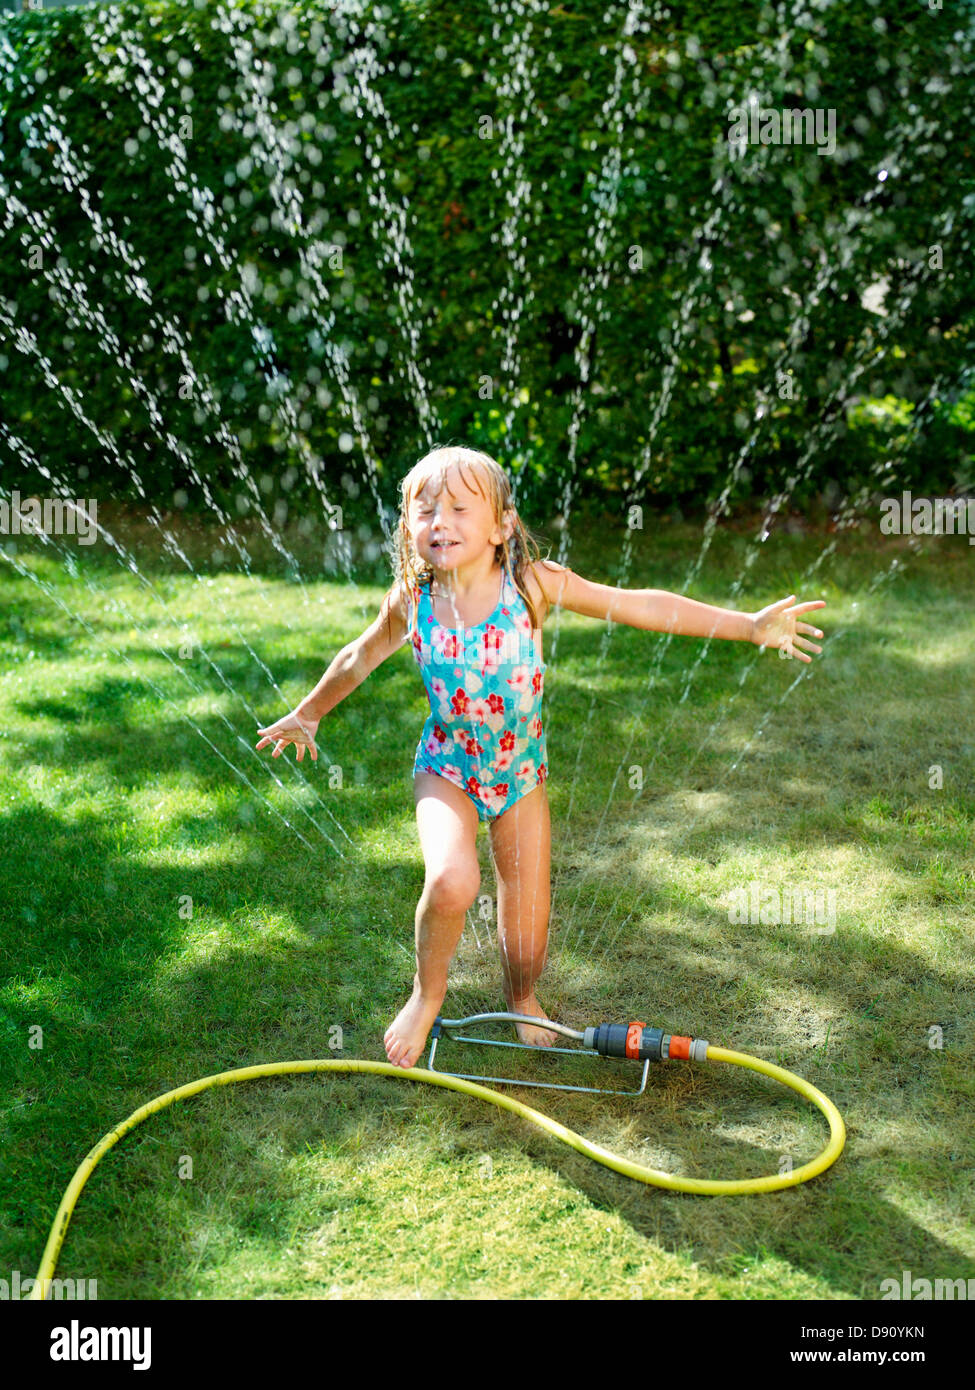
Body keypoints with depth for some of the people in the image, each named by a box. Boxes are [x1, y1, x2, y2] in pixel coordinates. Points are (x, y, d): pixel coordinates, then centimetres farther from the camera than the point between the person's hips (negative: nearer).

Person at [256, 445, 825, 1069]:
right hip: (448, 766, -1)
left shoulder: (533, 584, -17)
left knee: (528, 923, 6)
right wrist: (307, 714, 20)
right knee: (452, 882, -29)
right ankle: (428, 993, 3)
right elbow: (359, 659, 6)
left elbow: (640, 605, -13)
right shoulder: (410, 601, -14)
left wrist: (750, 625, -14)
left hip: (521, 767, 1)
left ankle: (523, 1000, 44)